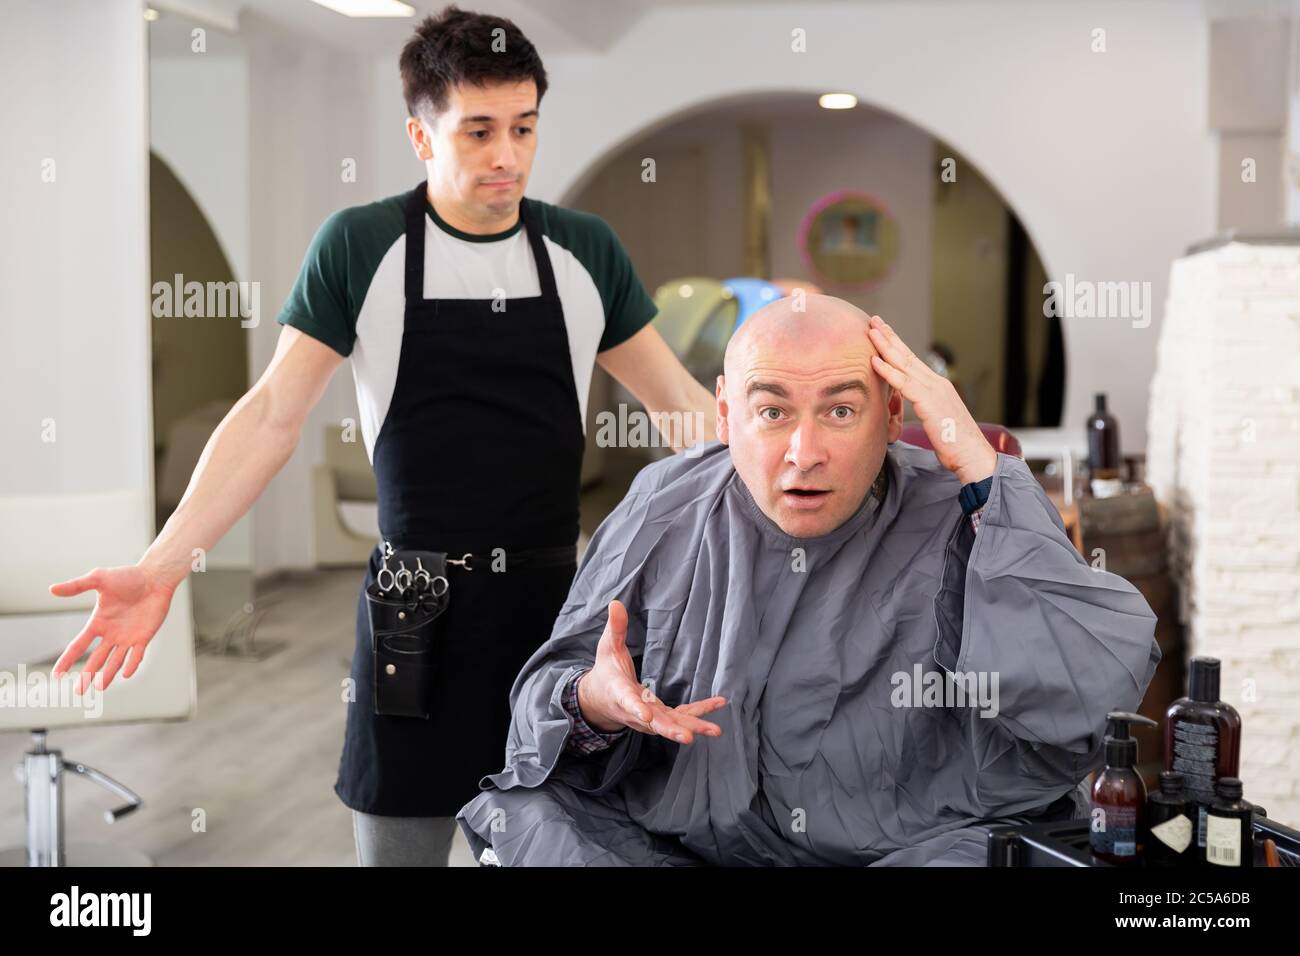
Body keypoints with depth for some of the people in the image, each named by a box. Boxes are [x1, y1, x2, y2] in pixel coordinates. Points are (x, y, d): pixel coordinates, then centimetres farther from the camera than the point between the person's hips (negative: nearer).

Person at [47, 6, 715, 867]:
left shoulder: (585, 249, 2)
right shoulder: (358, 246, -5)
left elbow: (678, 403, 10)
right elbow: (272, 418, -6)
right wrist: (163, 567, -15)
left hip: (553, 599, 2)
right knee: (399, 836, 6)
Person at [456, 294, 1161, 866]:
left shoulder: (968, 522, -9)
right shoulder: (662, 510, 2)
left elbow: (1086, 699, -25)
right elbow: (548, 694, 6)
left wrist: (983, 472, -22)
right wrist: (594, 707, -20)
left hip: (913, 845, -2)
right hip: (677, 842, 2)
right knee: (528, 812, -20)